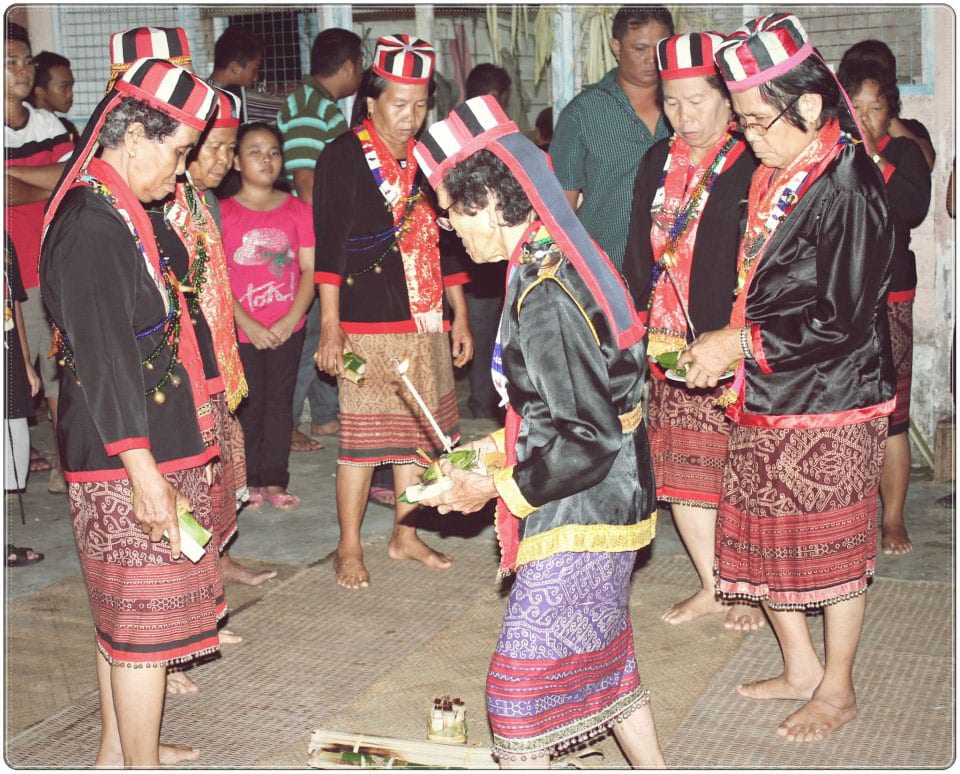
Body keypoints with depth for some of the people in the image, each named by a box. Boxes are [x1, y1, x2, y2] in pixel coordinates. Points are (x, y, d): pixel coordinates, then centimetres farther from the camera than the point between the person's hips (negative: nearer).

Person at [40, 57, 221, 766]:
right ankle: (141, 767, 10)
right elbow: (102, 361, -23)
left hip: (145, 453, 10)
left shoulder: (111, 214, 15)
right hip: (132, 463, -10)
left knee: (122, 614, 19)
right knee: (145, 621, -1)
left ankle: (118, 749, 33)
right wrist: (143, 473, -24)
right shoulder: (93, 224, -18)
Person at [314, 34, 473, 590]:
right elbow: (329, 246, -9)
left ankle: (406, 535, 25)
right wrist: (330, 327, -14)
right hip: (367, 323, -6)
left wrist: (460, 316, 14)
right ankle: (349, 548, 10)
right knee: (363, 436, -3)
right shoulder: (344, 157, -5)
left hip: (425, 320, 6)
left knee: (418, 432, 11)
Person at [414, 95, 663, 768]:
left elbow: (587, 439, -25)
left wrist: (496, 487, -14)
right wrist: (504, 445, 10)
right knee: (602, 656, 24)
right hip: (610, 507, 10)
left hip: (577, 517, -10)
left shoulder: (543, 297, -24)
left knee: (521, 684, 1)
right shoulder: (561, 261, 5)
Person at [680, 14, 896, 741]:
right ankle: (800, 666, 33)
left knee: (833, 547, 6)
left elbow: (840, 318, -20)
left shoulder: (849, 188, -18)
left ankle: (838, 688, 23)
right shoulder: (774, 177, 7)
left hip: (832, 406, -8)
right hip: (768, 398, 8)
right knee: (763, 538, 15)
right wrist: (730, 352, 6)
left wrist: (741, 342, -17)